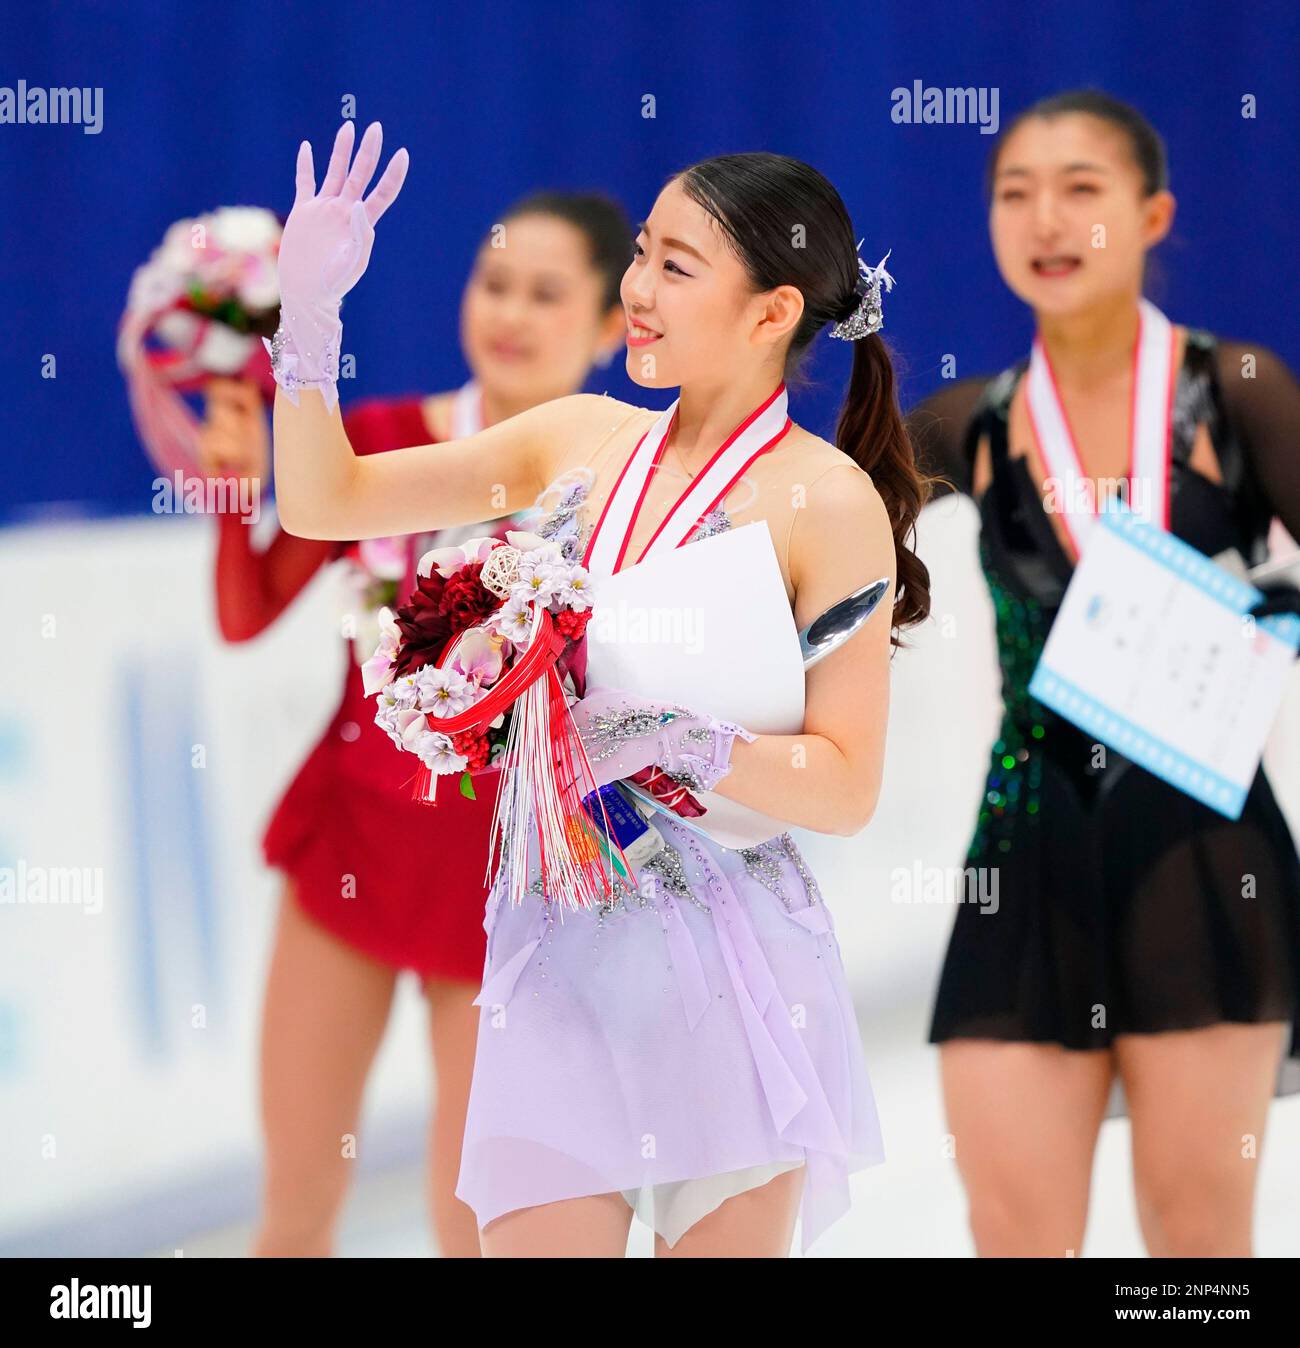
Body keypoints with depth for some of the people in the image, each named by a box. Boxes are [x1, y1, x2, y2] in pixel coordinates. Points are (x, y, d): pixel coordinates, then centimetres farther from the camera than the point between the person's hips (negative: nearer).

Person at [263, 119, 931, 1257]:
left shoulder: (827, 502, -7)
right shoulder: (582, 441, 8)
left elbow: (846, 788, -11)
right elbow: (326, 502, 13)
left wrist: (668, 735, -23)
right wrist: (307, 313, 1)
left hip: (729, 981, -4)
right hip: (557, 953, 4)